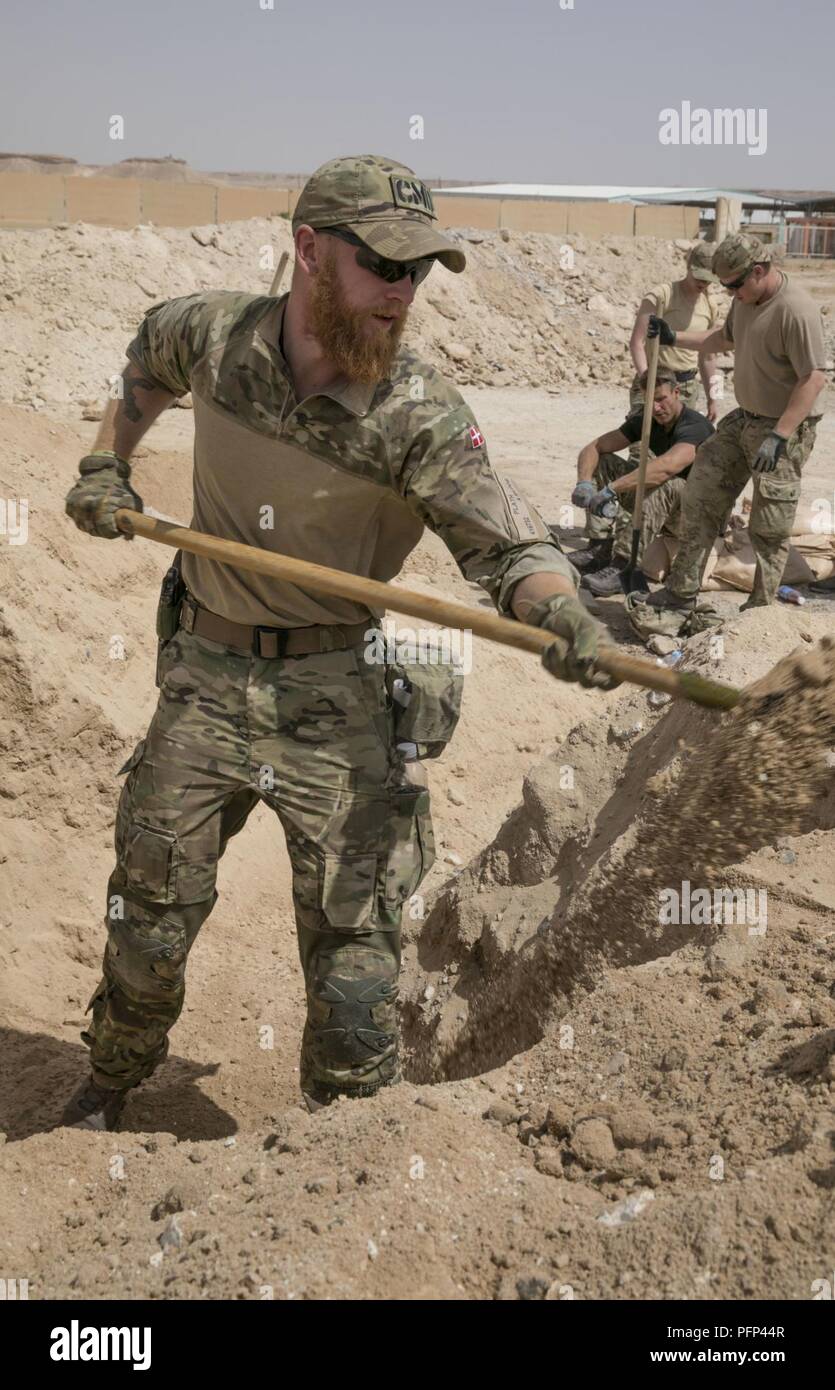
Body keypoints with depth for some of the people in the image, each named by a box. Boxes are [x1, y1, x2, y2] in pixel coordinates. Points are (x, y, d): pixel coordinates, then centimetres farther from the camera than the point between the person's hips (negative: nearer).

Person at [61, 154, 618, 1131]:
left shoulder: (419, 417, -17)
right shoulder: (212, 336, -6)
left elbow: (507, 542, -25)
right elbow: (147, 358, 19)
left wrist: (559, 613, -45)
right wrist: (105, 465, 12)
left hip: (334, 695, -3)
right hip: (203, 677, 3)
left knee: (354, 957, 0)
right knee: (147, 923, 16)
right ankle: (107, 1086, 44)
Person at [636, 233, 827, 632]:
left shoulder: (797, 311, -23)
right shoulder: (745, 298, 6)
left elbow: (813, 378, -24)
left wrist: (778, 436, -29)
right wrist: (675, 338, 21)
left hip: (785, 429, -9)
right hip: (743, 419, 9)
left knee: (769, 529, -1)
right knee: (700, 497, 6)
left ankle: (761, 610, 12)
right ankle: (681, 594, 14)